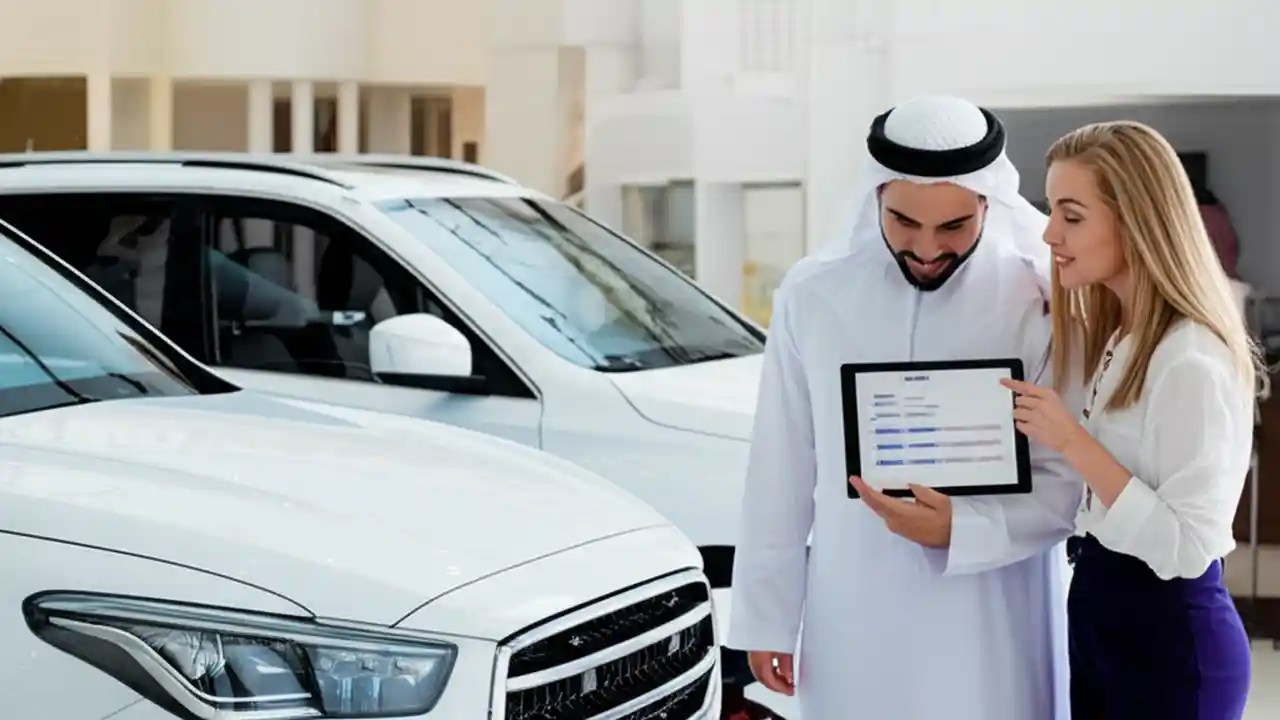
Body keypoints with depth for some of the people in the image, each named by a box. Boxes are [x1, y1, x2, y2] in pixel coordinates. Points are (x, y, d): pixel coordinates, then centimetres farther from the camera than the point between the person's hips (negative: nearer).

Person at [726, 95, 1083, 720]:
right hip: (850, 623, 2)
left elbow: (1065, 487, -8)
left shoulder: (1038, 301, -9)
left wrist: (957, 529, -23)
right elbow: (779, 474, 3)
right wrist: (766, 616, 5)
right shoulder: (811, 294, -2)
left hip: (993, 632, -2)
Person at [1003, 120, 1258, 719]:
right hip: (1103, 614, 9)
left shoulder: (1191, 363, -21)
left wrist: (1074, 443, -25)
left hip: (1170, 640, -9)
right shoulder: (1113, 335, 7)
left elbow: (1187, 549, -24)